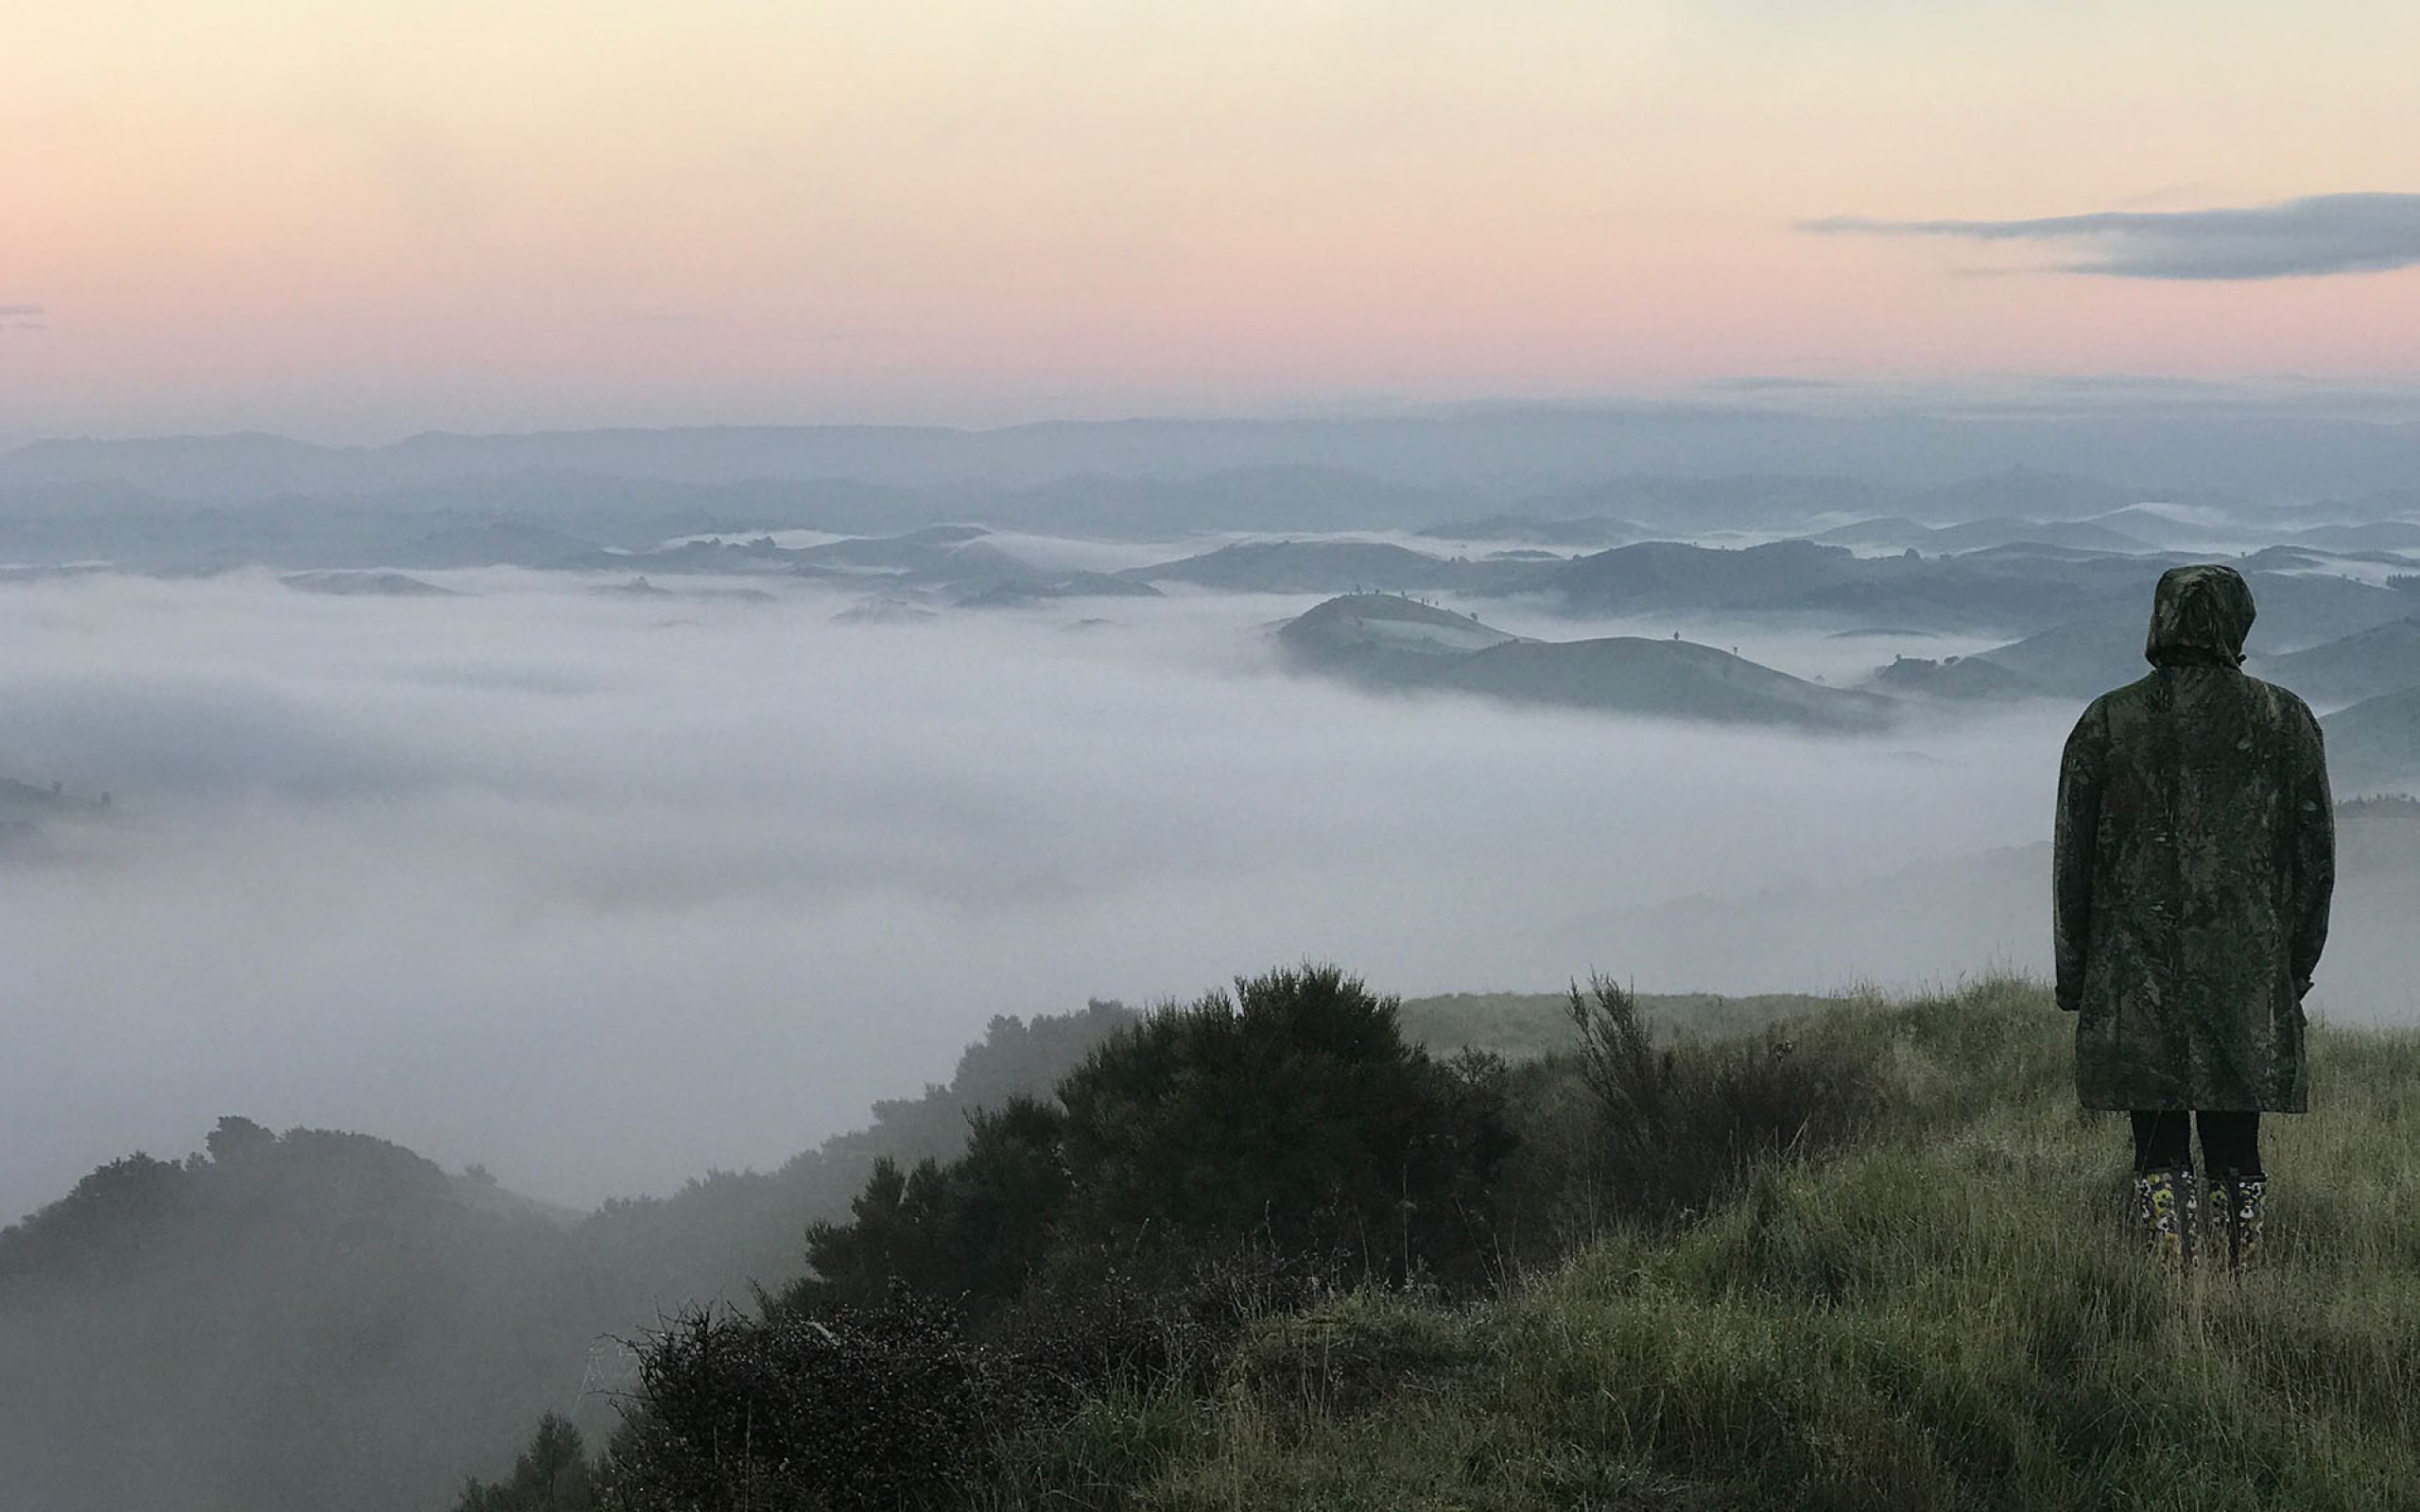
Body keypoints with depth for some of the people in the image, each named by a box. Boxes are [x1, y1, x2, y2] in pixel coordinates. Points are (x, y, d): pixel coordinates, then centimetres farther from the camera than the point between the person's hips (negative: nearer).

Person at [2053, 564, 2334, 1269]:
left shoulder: (2106, 723, 1)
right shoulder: (2287, 721, 2)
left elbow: (2073, 860, 3)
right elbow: (2316, 860, 5)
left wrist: (2072, 975, 10)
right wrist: (2296, 967, 13)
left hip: (2136, 980, -1)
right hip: (2249, 986, 1)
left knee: (2159, 1153, 3)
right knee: (2236, 1151, 9)